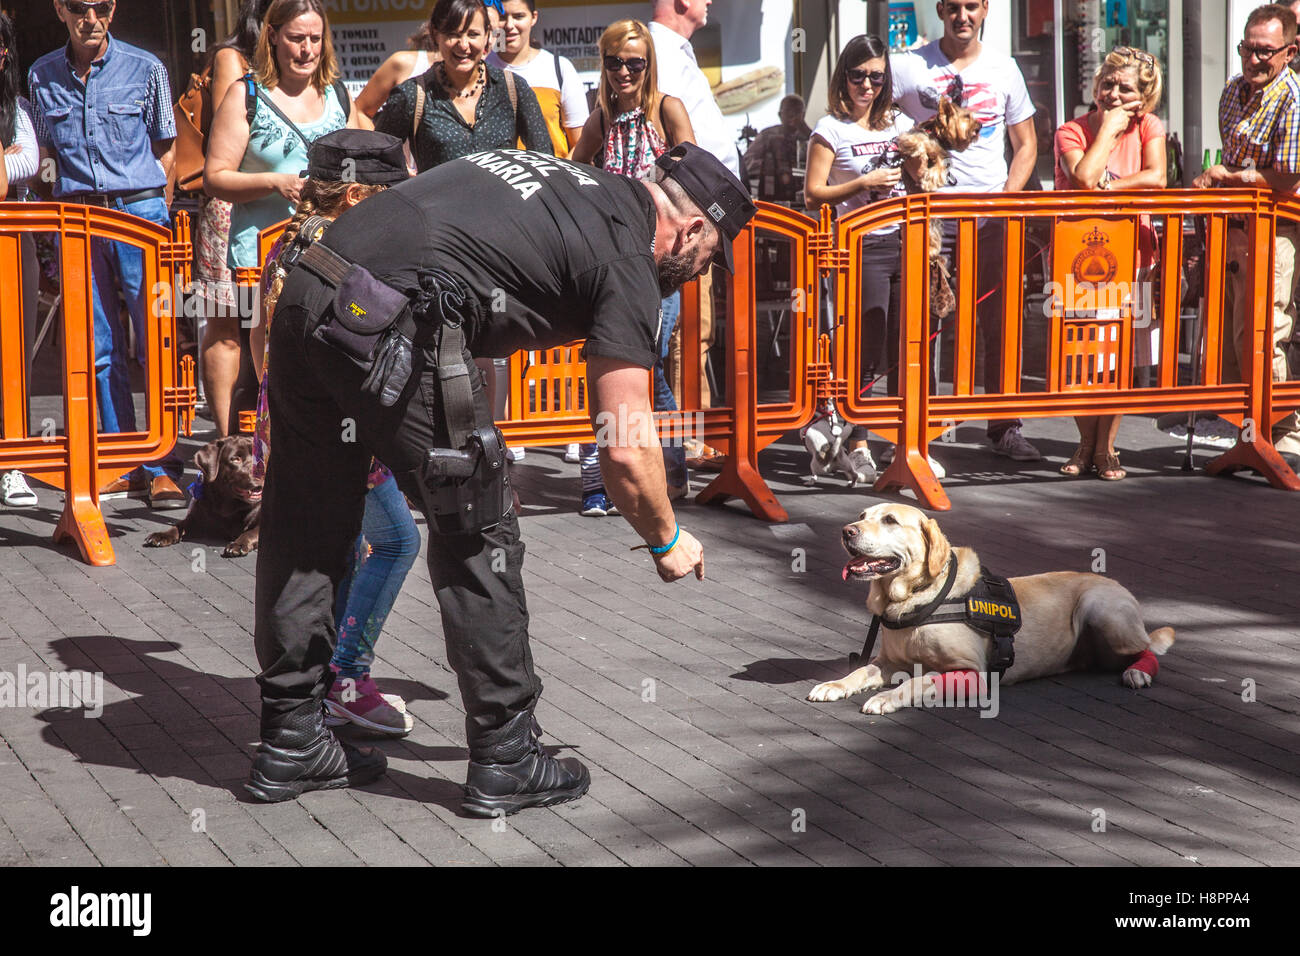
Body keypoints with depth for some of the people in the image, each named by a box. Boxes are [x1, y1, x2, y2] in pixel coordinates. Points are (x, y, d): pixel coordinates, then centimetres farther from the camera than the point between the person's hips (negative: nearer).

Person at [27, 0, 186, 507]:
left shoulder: (145, 69, 3)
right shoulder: (42, 76, 9)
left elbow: (164, 150, 9)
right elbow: (46, 157, 18)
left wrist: (144, 207, 3)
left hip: (138, 207, -2)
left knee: (155, 342, -6)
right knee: (100, 349, 3)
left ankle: (162, 468, -2)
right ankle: (122, 466, 10)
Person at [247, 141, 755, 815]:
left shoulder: (560, 177, 26)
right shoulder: (627, 257, 3)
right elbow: (627, 448, -1)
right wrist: (667, 540, 17)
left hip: (304, 295, 8)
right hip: (388, 327, -8)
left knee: (303, 532, 17)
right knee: (477, 536, 7)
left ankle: (290, 741, 28)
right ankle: (505, 759, 15)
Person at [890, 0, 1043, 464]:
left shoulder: (1003, 69, 10)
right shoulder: (909, 67, 2)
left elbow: (1026, 144, 15)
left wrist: (1008, 195, -1)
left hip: (991, 218, 2)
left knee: (1001, 322, 2)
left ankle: (1004, 426, 11)